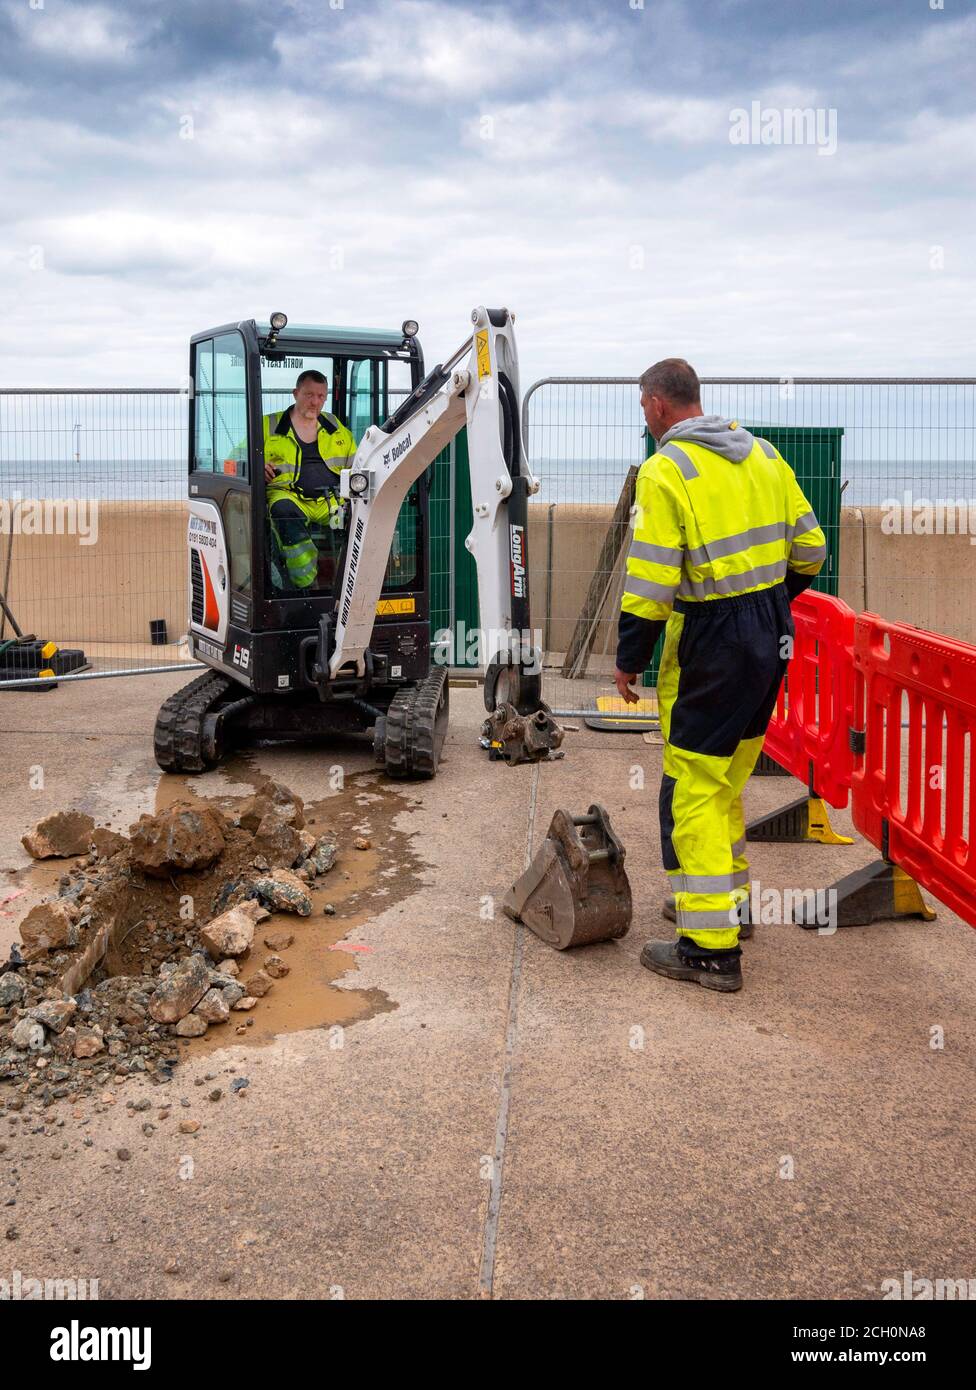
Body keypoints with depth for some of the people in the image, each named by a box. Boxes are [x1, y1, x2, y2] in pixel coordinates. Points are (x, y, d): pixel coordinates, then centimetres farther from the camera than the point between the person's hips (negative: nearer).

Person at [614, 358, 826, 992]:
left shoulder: (667, 471, -13)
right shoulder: (762, 453, 9)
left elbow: (651, 582, -17)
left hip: (711, 644, -8)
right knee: (728, 781, 21)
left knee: (693, 791, -1)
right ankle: (728, 902, 35)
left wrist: (628, 660, -6)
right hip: (772, 639, 8)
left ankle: (710, 949, 2)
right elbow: (809, 548, 13)